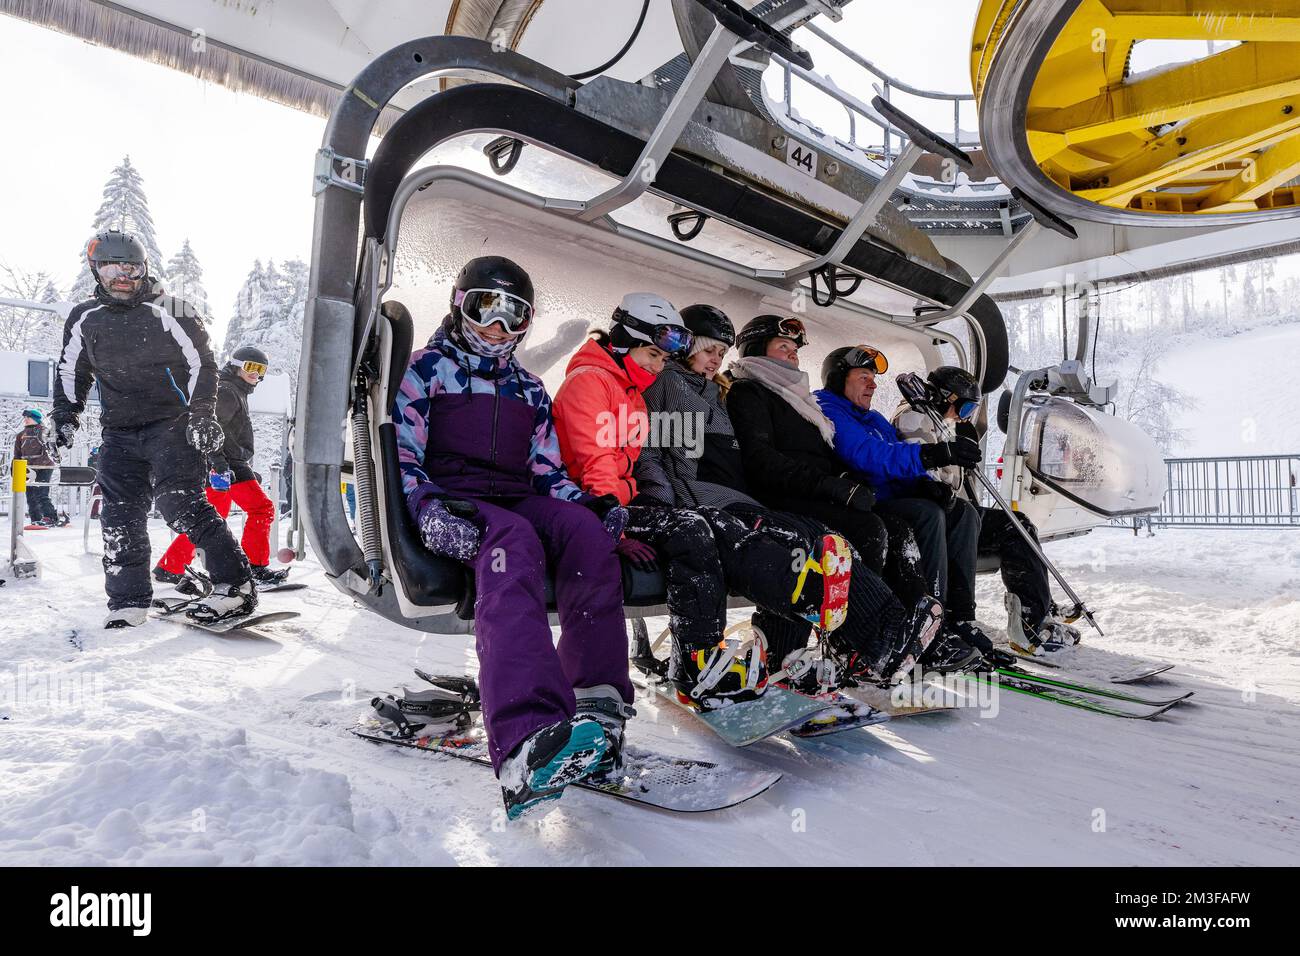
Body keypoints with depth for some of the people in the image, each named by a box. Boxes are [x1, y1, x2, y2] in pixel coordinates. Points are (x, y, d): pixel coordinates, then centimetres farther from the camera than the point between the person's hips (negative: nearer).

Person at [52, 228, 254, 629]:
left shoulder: (169, 310, -5)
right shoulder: (84, 318, 10)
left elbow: (201, 363, -5)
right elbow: (71, 371, 22)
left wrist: (201, 416, -13)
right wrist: (65, 416, 13)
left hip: (172, 425, -5)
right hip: (120, 433, 6)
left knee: (179, 501, -19)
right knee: (120, 514, 1)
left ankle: (235, 585, -18)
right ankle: (128, 600, 11)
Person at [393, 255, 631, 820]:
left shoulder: (530, 390, 27)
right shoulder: (426, 368, 14)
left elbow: (547, 472, 22)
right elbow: (402, 456, 2)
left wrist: (591, 503, 0)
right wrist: (430, 509, -19)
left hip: (519, 500, 5)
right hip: (452, 503, -4)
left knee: (587, 530, -31)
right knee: (512, 542, -40)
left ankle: (596, 711, -39)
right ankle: (526, 744, -60)